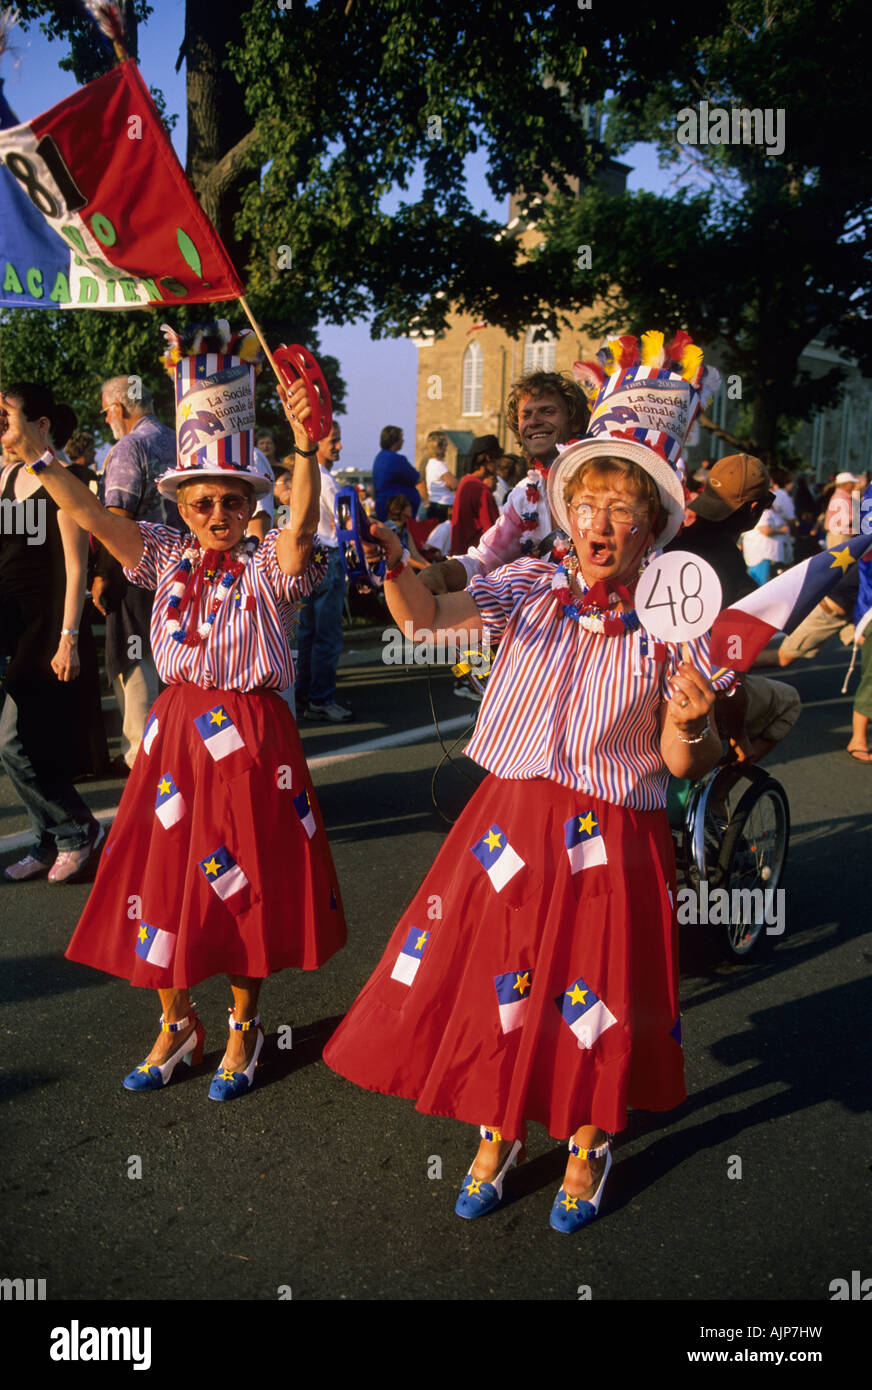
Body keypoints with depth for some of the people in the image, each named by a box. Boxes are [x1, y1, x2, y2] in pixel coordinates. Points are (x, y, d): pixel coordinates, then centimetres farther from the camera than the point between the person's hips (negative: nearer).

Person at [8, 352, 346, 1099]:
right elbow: (92, 516, -4)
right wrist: (39, 457, -16)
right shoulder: (167, 557, 3)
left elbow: (302, 522, -28)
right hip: (178, 729, 4)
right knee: (165, 876, 10)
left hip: (250, 735, -3)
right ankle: (178, 1023, 30)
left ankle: (244, 1025, 29)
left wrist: (305, 447, -43)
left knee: (243, 882, 7)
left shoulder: (269, 564, -8)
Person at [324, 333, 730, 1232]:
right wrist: (395, 568, -35)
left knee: (594, 995, 10)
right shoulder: (530, 588, -2)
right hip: (510, 823, 2)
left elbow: (681, 766, -5)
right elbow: (428, 615, -15)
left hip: (612, 843, -1)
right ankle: (498, 1133, 37)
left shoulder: (671, 627, -5)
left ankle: (588, 1142, 39)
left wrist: (691, 725, -26)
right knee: (496, 977, 11)